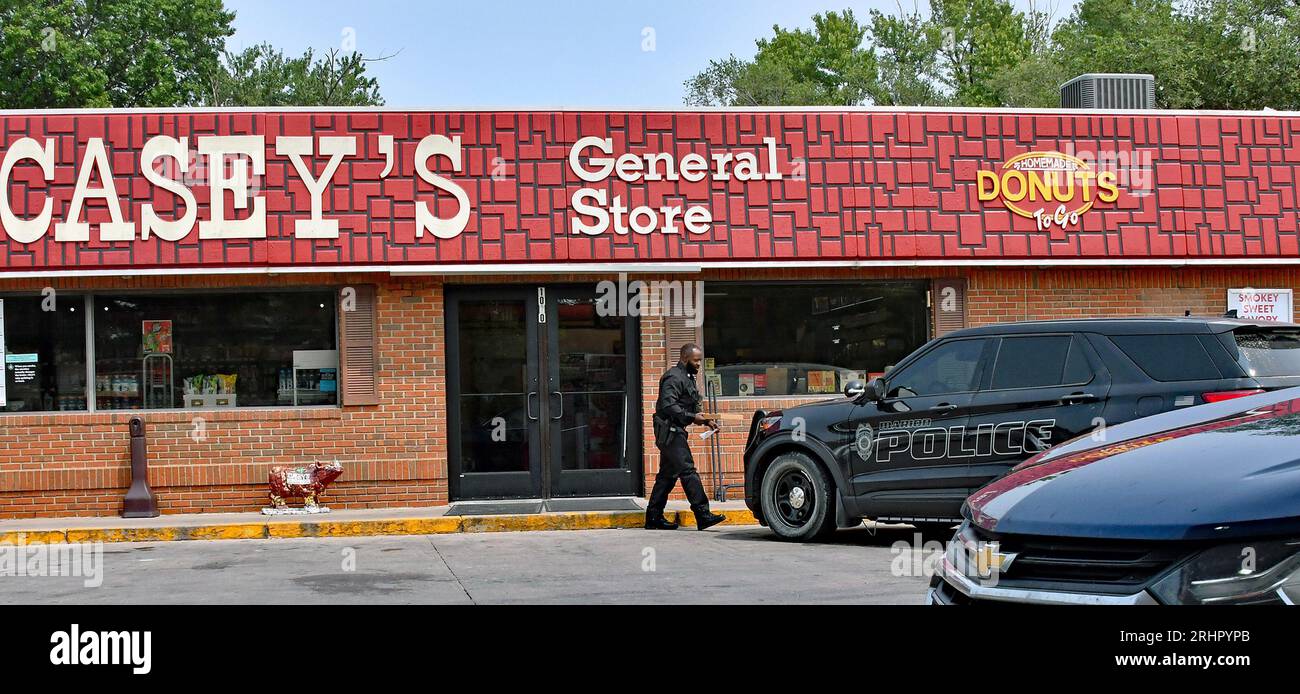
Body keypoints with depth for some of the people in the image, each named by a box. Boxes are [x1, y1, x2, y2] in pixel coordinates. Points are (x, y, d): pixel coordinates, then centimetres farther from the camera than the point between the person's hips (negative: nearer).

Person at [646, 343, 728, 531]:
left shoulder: (687, 378, 21)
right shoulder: (673, 378, -13)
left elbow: (691, 407, 26)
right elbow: (669, 406, -23)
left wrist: (706, 420, 11)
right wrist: (693, 417, -26)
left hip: (674, 432, 11)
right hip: (669, 431, -11)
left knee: (668, 474, 11)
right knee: (688, 471, -13)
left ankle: (653, 518, 13)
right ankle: (703, 514, -15)